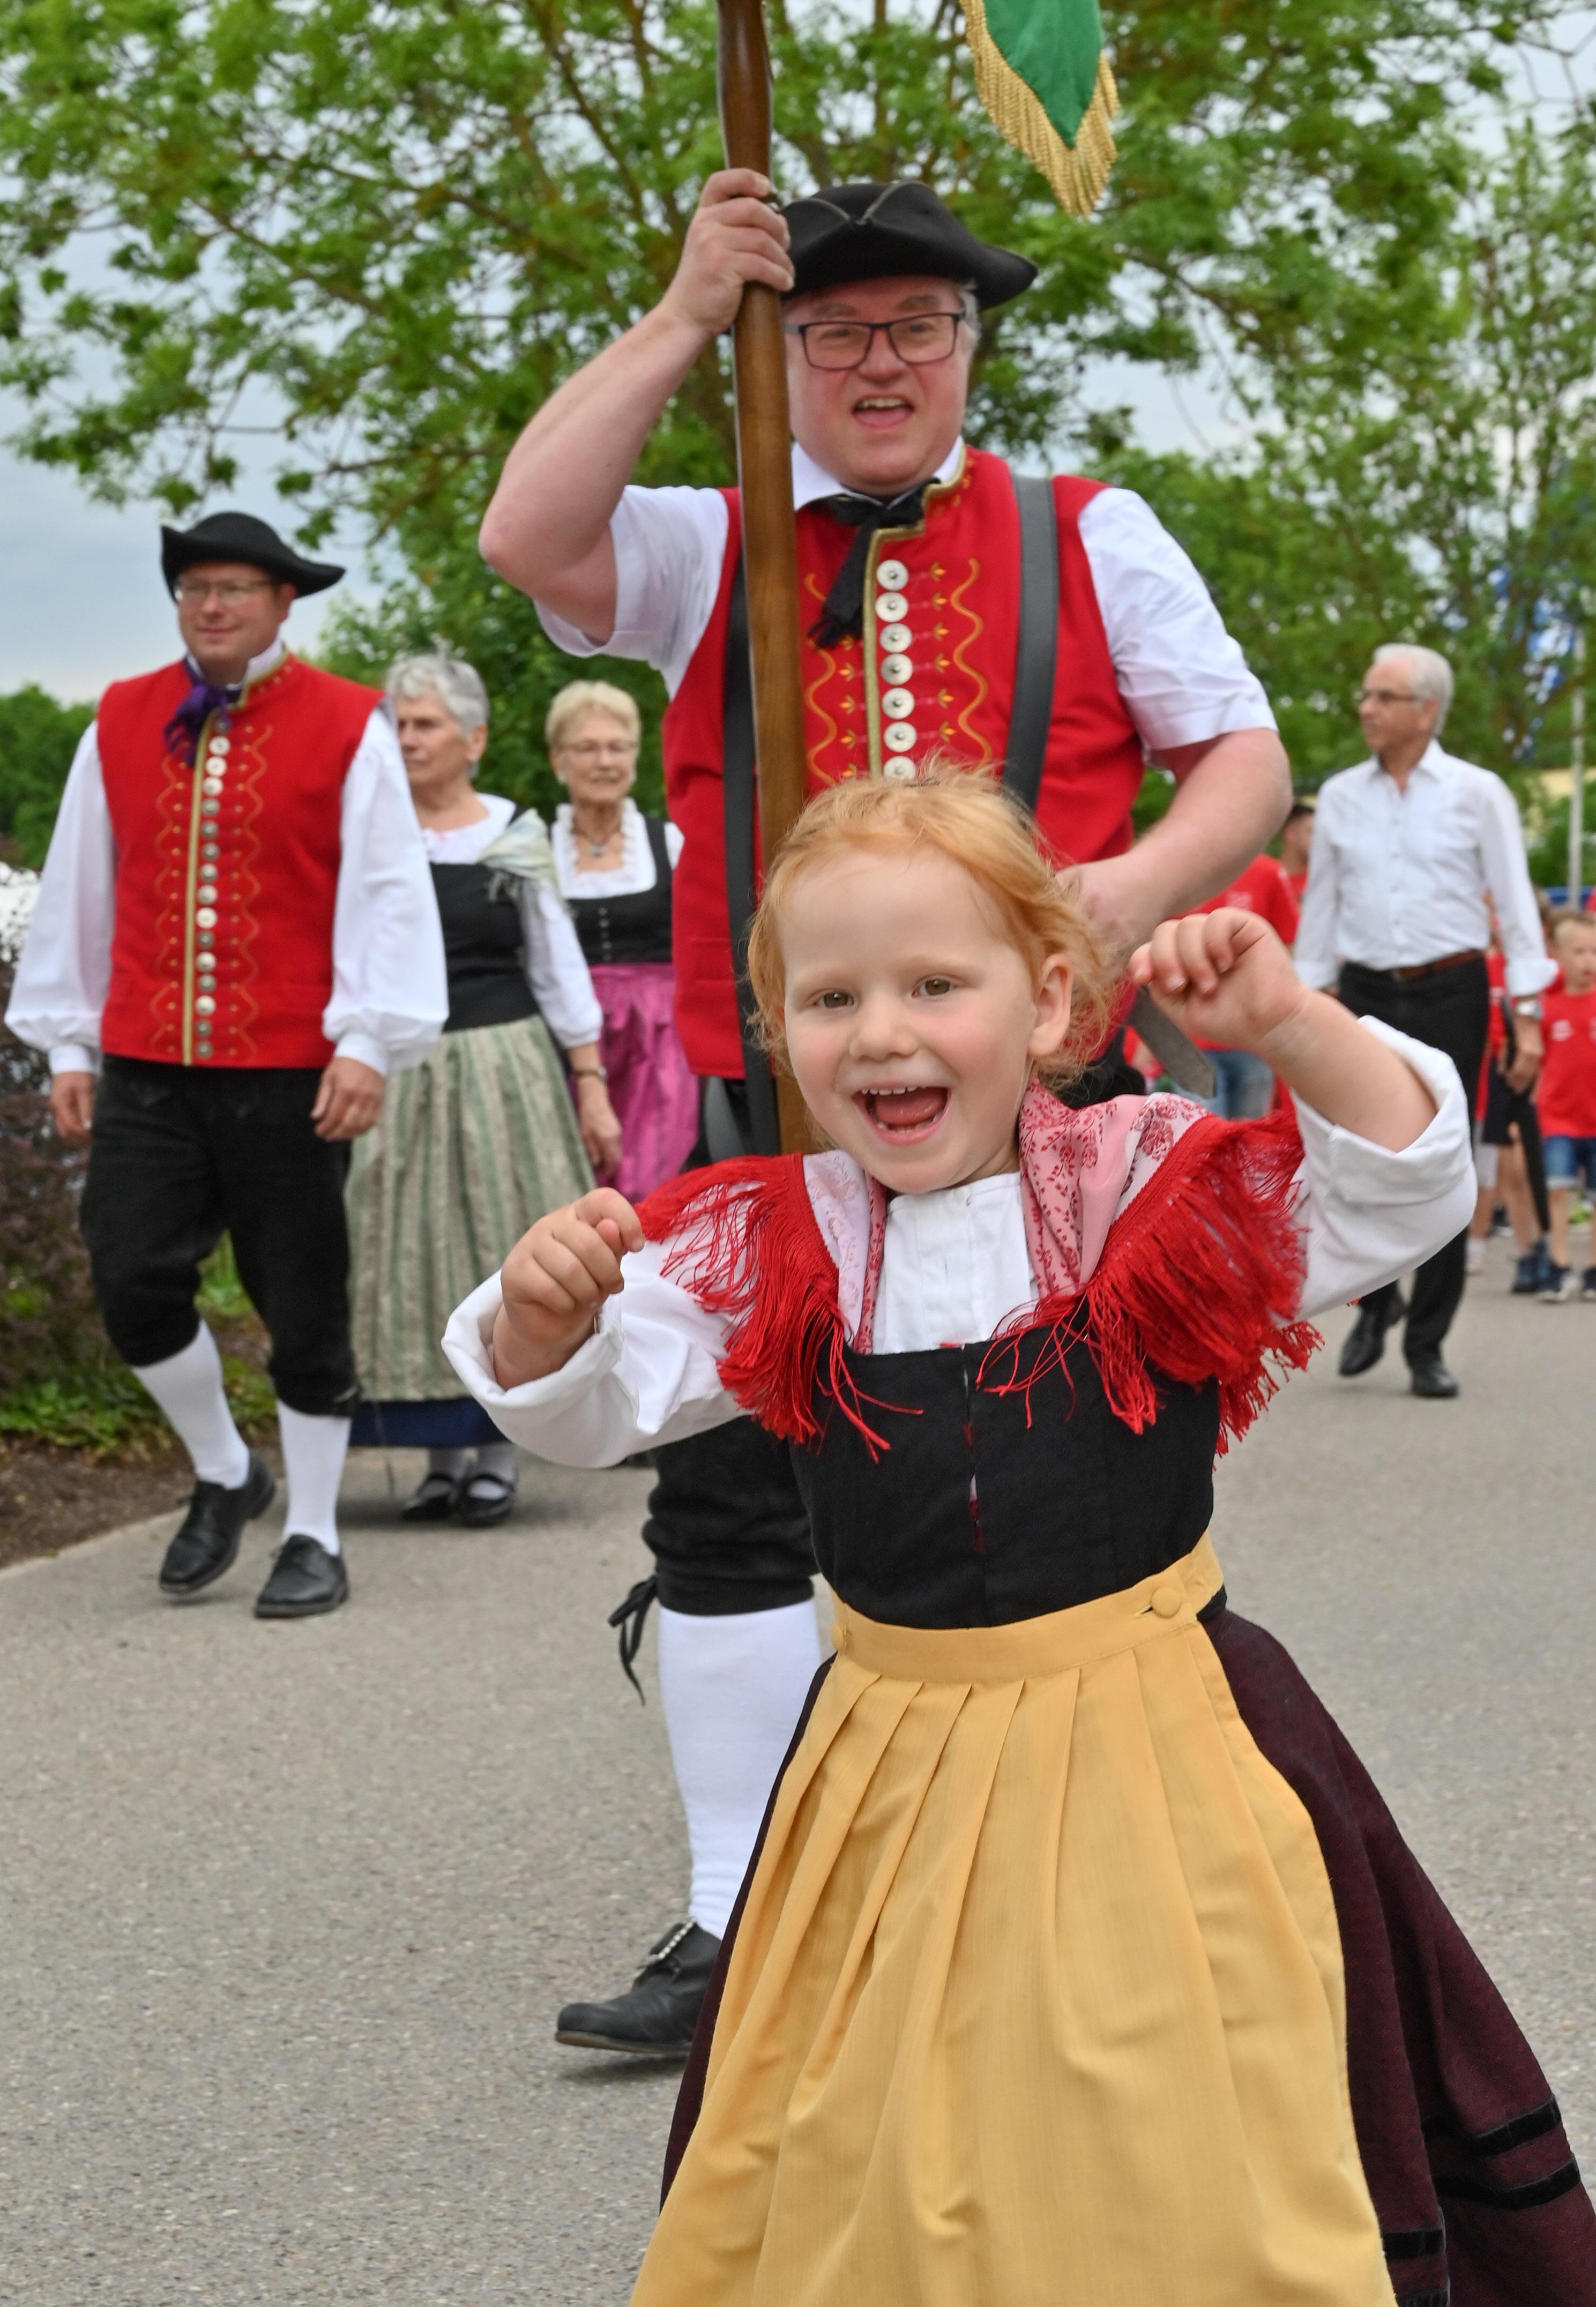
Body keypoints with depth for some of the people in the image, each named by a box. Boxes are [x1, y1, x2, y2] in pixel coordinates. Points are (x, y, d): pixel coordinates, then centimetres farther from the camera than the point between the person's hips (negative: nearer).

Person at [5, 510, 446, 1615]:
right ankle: (225, 1475, 19)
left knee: (305, 1312, 3)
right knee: (134, 1282, -6)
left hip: (292, 1075, -3)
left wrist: (368, 1043, -13)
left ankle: (315, 1540, 16)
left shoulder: (347, 726, -1)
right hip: (145, 1072, 3)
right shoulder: (120, 724, 9)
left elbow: (389, 894, -5)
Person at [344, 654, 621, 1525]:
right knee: (408, 1261, 3)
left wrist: (592, 1086, 2)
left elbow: (561, 973, 6)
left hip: (501, 1067, -1)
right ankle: (443, 1454, 14)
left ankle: (497, 1455, 11)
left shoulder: (517, 838, 3)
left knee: (502, 1256, 1)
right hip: (394, 1075, 1)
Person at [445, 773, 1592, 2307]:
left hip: (1146, 1740, -2)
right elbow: (585, 1407, -2)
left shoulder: (1155, 1192, -6)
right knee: (859, 2170, 13)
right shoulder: (770, 1254, -2)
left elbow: (1404, 1193, -8)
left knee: (1183, 2177, 7)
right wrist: (542, 1318, -25)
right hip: (892, 1762, 2)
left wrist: (1291, 1029, -23)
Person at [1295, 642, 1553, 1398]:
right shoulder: (1341, 796, 7)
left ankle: (1427, 1346, 9)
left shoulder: (1477, 792, -1)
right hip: (1366, 992, 2)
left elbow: (1515, 904, 0)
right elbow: (1321, 905, 13)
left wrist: (1527, 1016, -6)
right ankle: (1376, 1300, 25)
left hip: (1450, 994, -2)